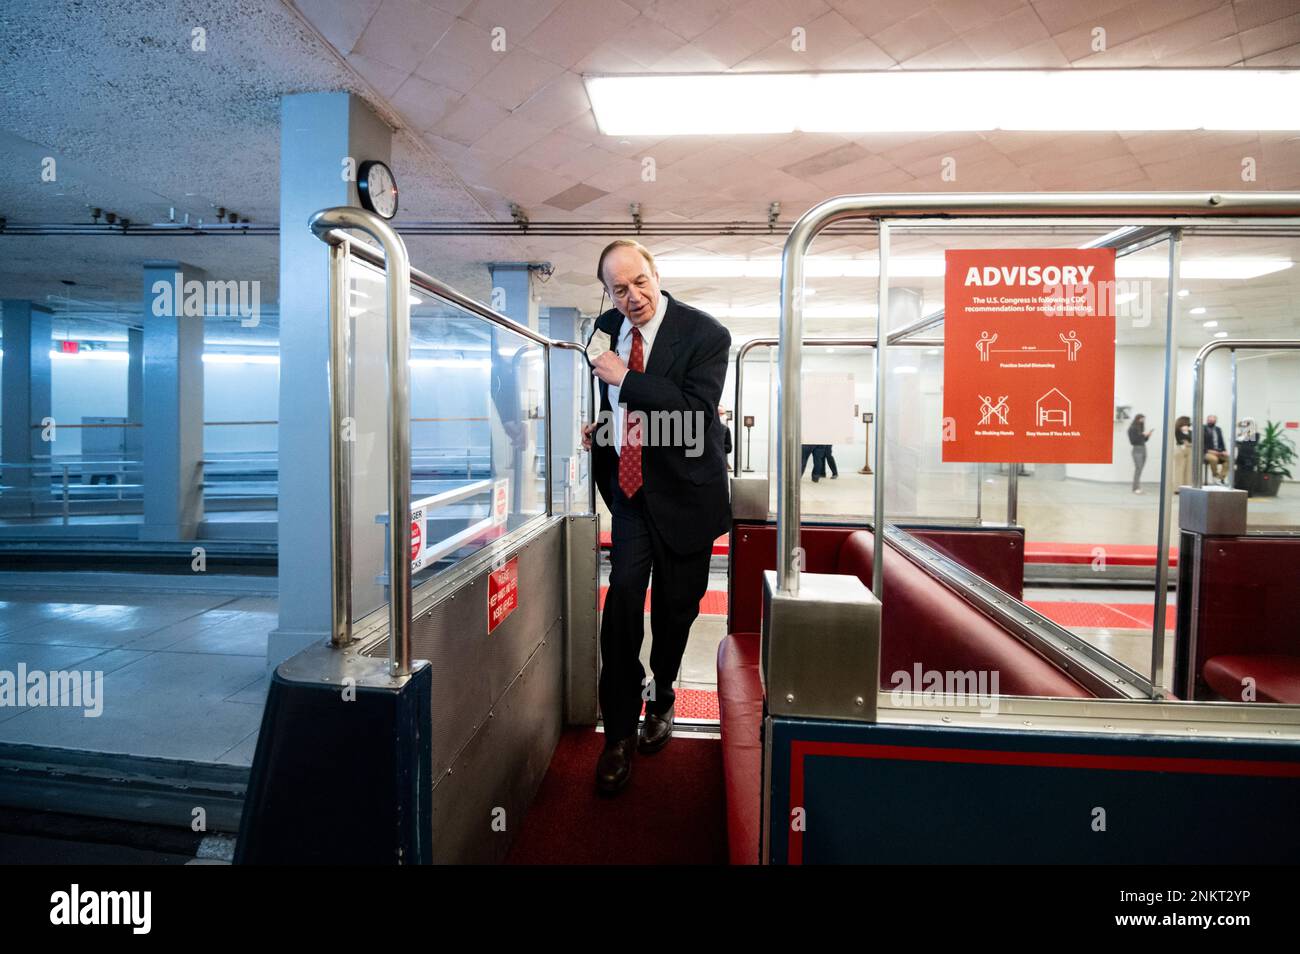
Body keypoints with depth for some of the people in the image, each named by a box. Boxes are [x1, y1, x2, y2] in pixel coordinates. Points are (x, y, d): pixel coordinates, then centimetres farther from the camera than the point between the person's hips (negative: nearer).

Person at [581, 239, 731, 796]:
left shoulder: (704, 334, -13)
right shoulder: (606, 328, 5)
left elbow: (698, 413, -25)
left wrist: (625, 378, -25)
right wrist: (600, 426, 2)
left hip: (684, 492, -3)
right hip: (628, 486, 3)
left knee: (675, 605, 11)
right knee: (623, 598, -10)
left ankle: (660, 698, 38)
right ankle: (619, 733, 3)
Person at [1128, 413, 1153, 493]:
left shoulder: (1141, 428, 14)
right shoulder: (1132, 429, -6)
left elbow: (1144, 440, 19)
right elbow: (1133, 440, -13)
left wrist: (1147, 436, 1)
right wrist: (1143, 435, -14)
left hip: (1143, 449, 7)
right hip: (1137, 449, -7)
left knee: (1140, 469, 3)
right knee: (1138, 468, -13)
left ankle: (1138, 486, 4)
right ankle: (1135, 488, -13)